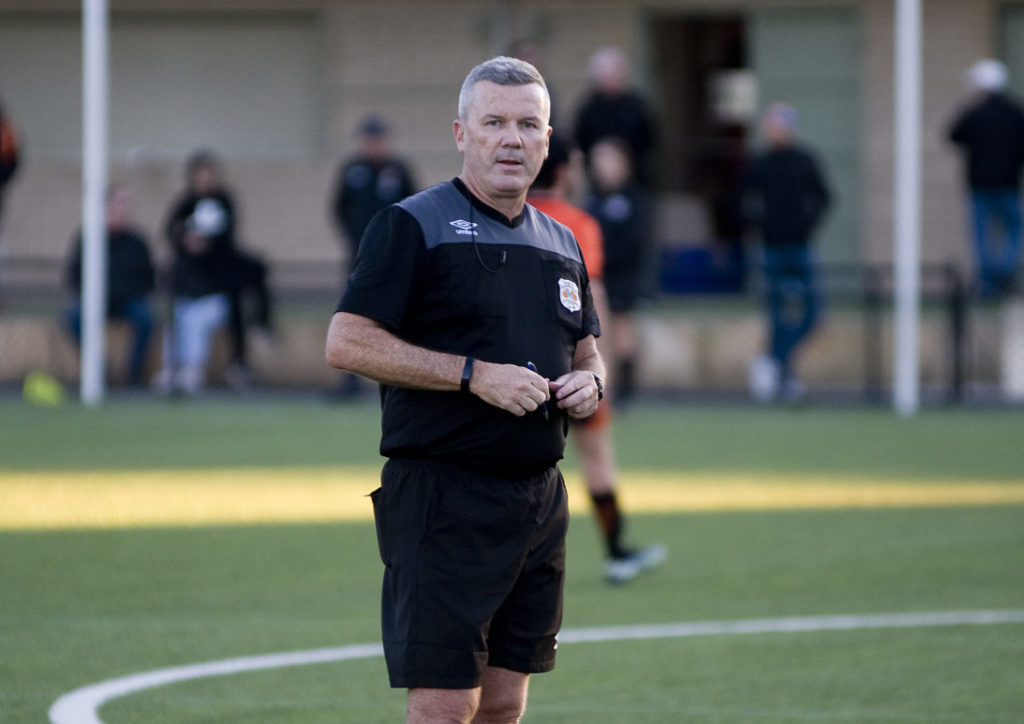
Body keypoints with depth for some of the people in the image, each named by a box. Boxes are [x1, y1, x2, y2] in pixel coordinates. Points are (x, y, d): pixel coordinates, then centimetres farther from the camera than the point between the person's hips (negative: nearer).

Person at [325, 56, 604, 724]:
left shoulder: (561, 244, 16)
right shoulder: (412, 226, -5)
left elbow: (586, 348, 28)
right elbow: (346, 343, -12)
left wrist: (590, 381, 3)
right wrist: (474, 374, -17)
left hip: (539, 495, 7)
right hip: (443, 496, -7)